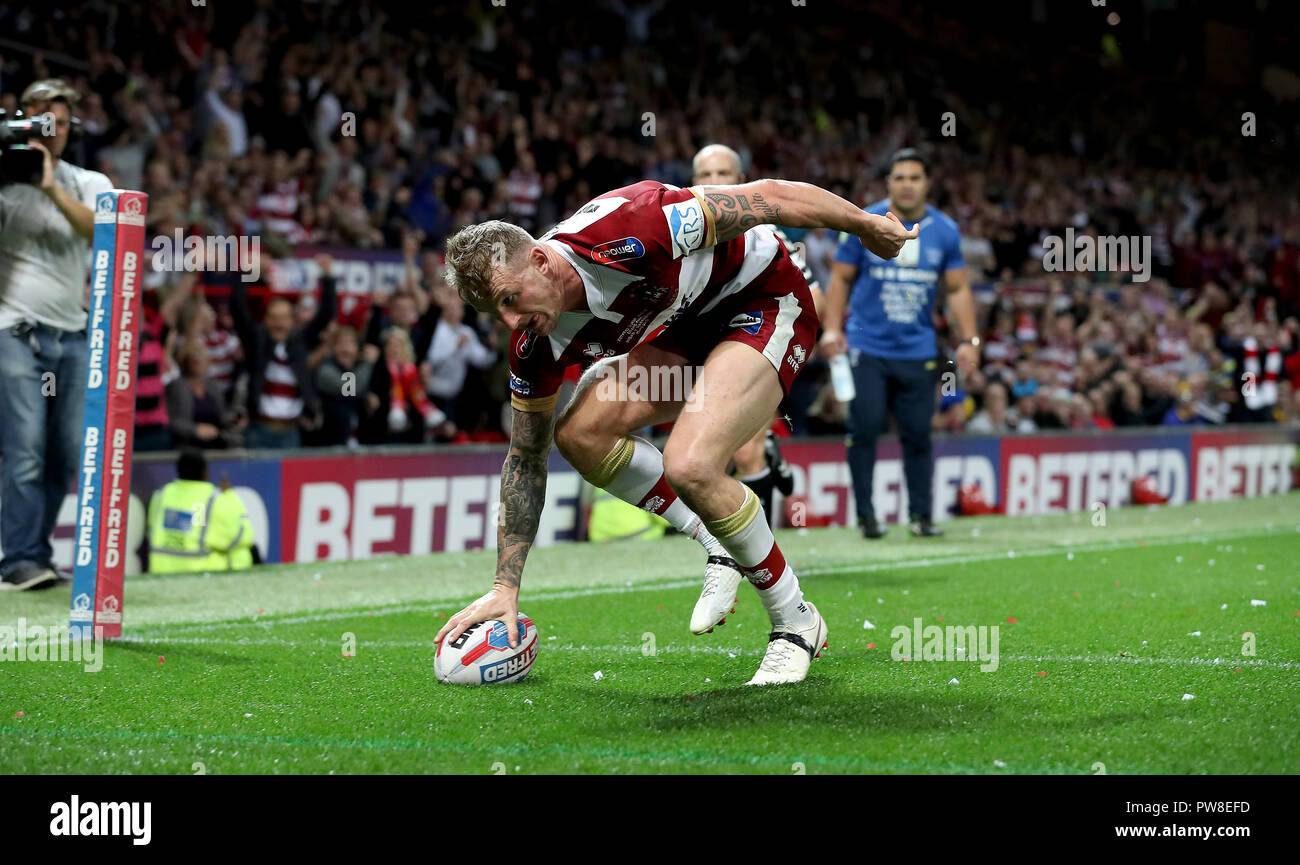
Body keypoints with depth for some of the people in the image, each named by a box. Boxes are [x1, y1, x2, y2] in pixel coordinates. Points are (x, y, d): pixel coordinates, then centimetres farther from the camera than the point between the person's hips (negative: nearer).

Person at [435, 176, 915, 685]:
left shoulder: (621, 234, -36)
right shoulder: (536, 344, -14)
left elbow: (769, 199, -26)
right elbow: (526, 458, -1)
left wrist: (867, 225, -13)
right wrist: (505, 588, -2)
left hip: (767, 298, -8)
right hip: (691, 322, 8)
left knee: (688, 466, -24)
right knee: (579, 433, -5)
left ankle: (796, 623, -5)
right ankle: (716, 544, 10)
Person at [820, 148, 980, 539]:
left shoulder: (945, 231, 5)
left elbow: (957, 288, 11)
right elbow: (841, 278, 4)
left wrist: (969, 339, 2)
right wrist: (833, 328, -6)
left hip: (918, 350, 2)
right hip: (867, 346, -2)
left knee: (917, 434, 1)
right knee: (865, 429, -7)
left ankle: (920, 515, 9)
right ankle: (865, 514, 2)